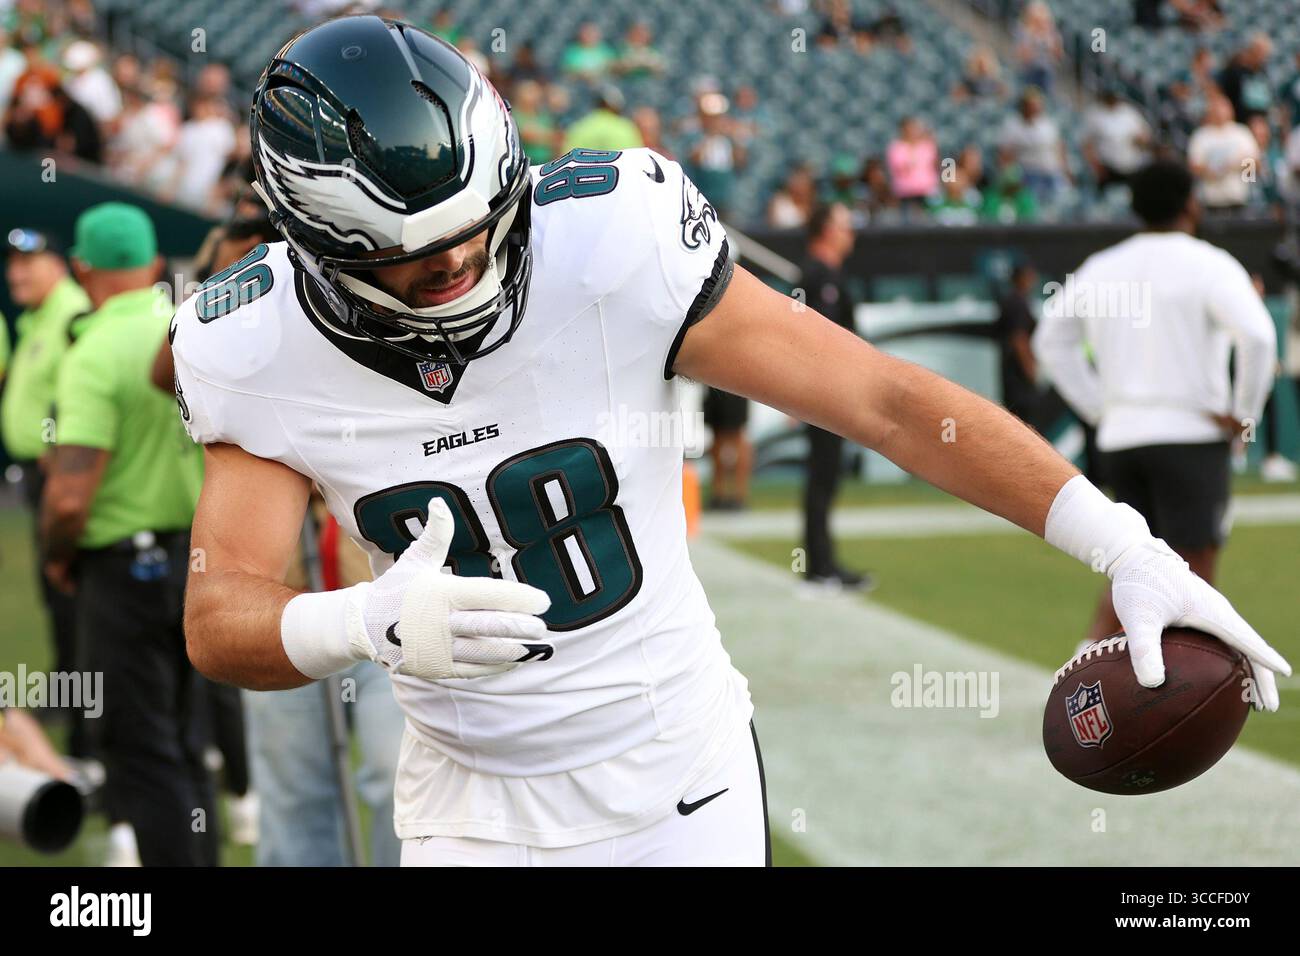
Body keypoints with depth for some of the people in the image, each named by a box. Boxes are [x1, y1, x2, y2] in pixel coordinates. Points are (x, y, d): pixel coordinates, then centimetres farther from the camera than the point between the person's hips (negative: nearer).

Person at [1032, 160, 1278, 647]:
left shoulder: (1101, 267, 10)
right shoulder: (1208, 265, -7)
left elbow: (1051, 341, 18)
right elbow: (1257, 336, -22)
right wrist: (1244, 414, -11)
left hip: (1120, 437, 6)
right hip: (1190, 437, -6)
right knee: (1194, 571, -2)